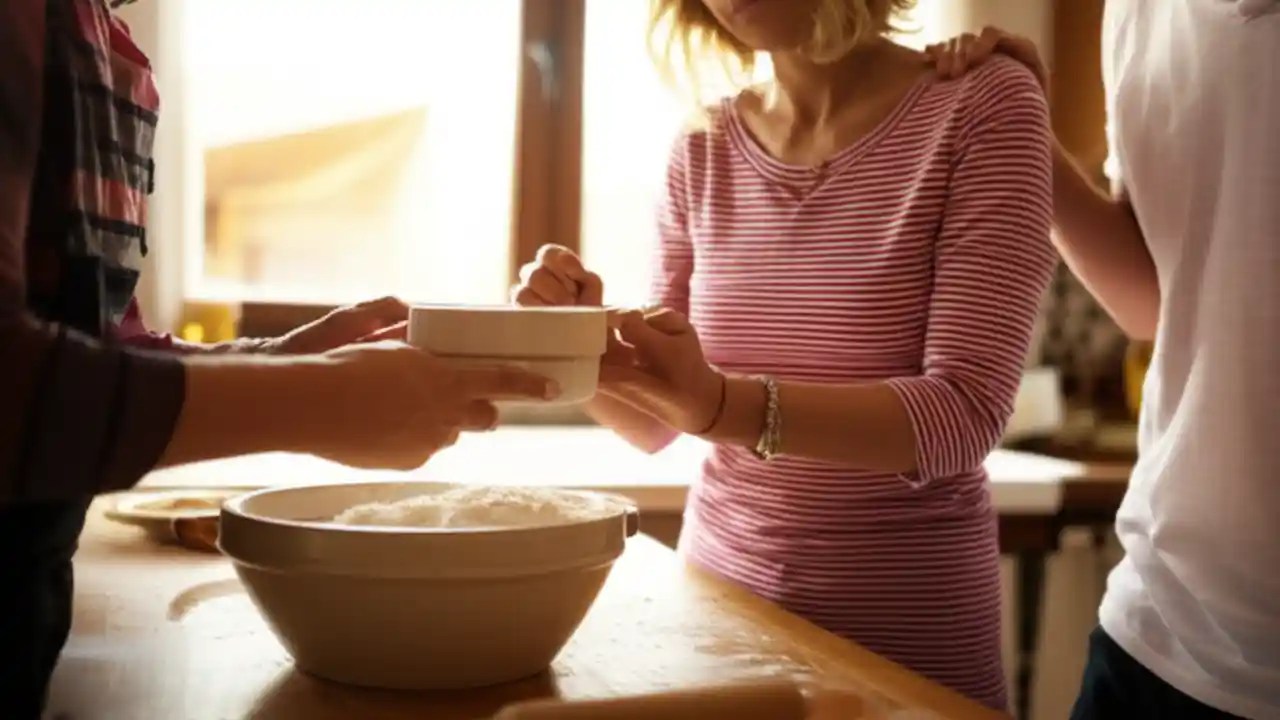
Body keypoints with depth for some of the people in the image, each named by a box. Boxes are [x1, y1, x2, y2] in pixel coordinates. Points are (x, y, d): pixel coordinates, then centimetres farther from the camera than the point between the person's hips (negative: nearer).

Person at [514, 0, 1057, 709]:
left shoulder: (982, 104, -11)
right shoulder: (703, 150, 1)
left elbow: (967, 413, -20)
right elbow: (655, 423, 7)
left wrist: (721, 404, -33)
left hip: (909, 637, -4)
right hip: (715, 601, 4)